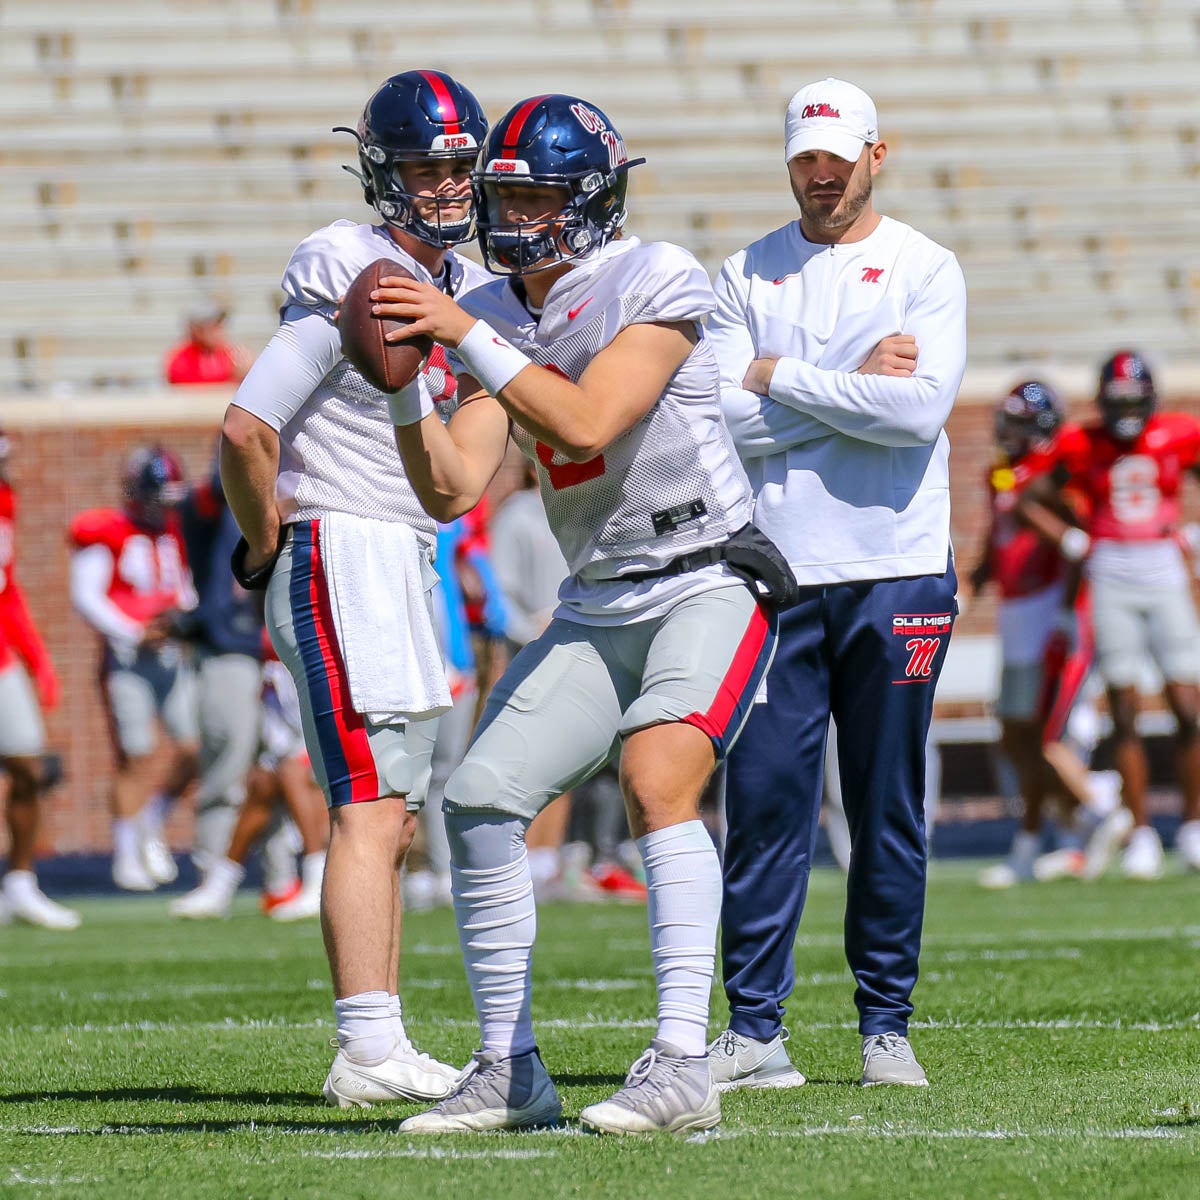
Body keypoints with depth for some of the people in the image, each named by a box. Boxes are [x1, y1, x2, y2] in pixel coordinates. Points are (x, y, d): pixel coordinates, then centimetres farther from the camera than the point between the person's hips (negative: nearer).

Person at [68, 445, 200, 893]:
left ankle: (150, 824, 19)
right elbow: (85, 597, -8)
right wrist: (133, 634, -13)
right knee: (135, 758, -6)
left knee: (193, 750, -3)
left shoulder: (175, 536, 14)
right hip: (127, 657, -6)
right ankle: (126, 855, 4)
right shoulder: (104, 534, -5)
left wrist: (181, 612, -1)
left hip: (170, 656, 6)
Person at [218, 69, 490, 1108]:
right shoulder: (353, 278, -15)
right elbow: (246, 431, -19)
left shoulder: (464, 287, 11)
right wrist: (267, 545, -6)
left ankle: (380, 1050, 16)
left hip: (406, 565, 9)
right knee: (372, 809, -14)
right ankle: (370, 1051, -18)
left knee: (390, 819, 11)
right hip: (341, 556, -9)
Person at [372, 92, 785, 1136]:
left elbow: (586, 424, -24)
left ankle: (681, 1064, -29)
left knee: (658, 781, -27)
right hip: (599, 608, 7)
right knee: (480, 802, 0)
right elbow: (453, 490, 0)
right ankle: (508, 1074, 11)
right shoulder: (499, 317, 7)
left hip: (709, 586, -7)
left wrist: (468, 337, -24)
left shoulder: (655, 285, -12)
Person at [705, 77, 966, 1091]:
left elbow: (922, 410, -12)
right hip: (774, 571, 1)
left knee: (890, 809, 3)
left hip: (895, 570, -1)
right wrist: (856, 383, -9)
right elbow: (728, 419, -4)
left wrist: (780, 377, -7)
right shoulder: (747, 277, 10)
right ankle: (754, 1030, 1)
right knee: (765, 798, -3)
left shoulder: (925, 271, 3)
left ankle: (886, 1025, 10)